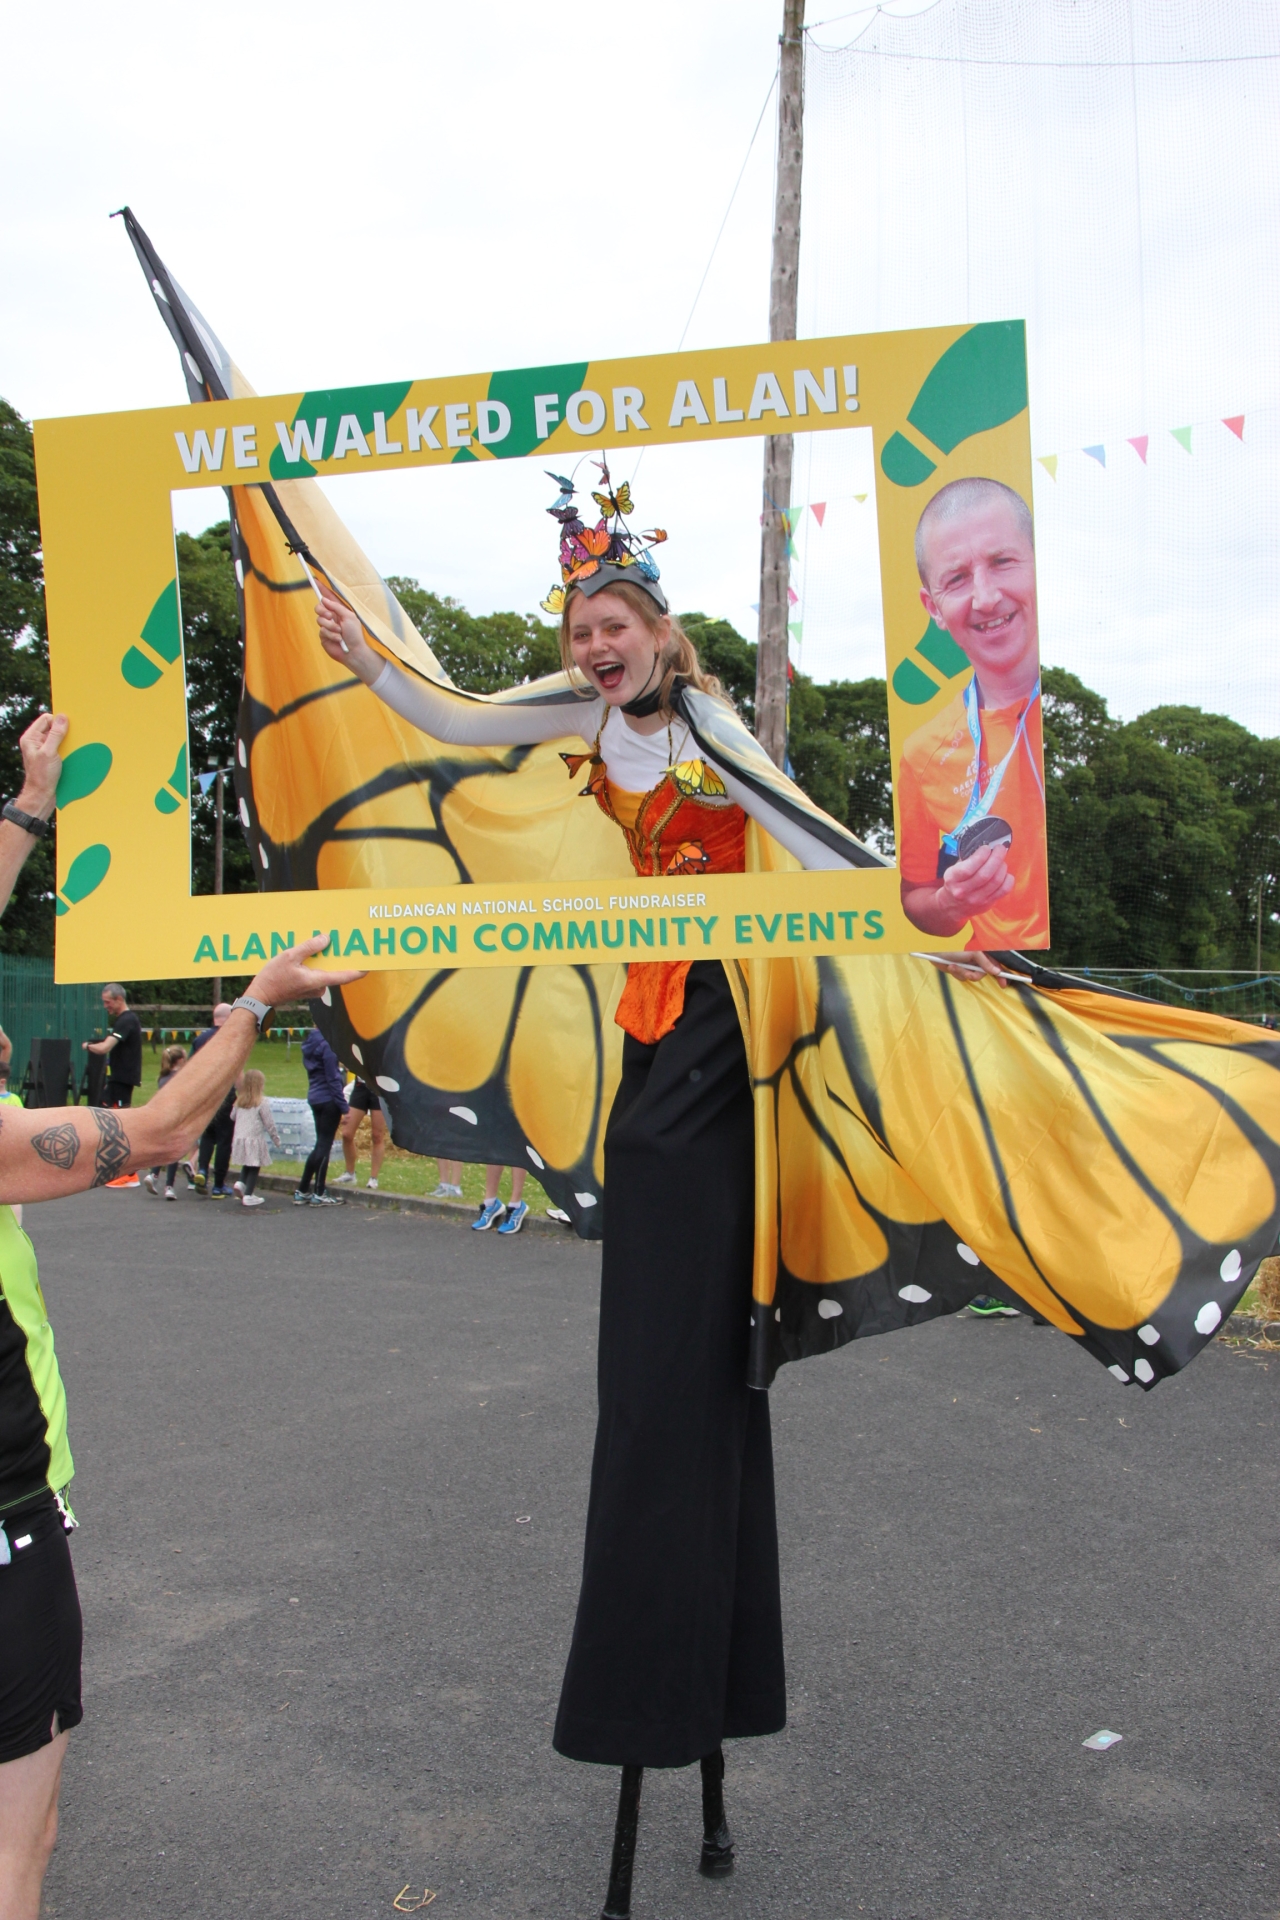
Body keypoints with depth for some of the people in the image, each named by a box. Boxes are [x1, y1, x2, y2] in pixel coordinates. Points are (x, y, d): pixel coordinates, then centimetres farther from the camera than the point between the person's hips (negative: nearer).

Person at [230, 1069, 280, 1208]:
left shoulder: (239, 1101, 8)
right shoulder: (262, 1102, -10)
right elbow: (269, 1123, -7)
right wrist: (276, 1138, 4)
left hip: (240, 1138, 6)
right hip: (255, 1139, -6)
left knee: (247, 1165, 23)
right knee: (254, 1168, 2)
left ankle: (241, 1182, 2)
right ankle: (248, 1196, 0)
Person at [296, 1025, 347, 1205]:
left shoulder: (310, 1043, 9)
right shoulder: (327, 1045, -16)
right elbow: (333, 1079, -16)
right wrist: (344, 1107, -13)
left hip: (314, 1097, 8)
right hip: (328, 1099, -8)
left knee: (321, 1145, 16)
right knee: (324, 1145, 0)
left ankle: (302, 1192, 18)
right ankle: (319, 1194, 7)